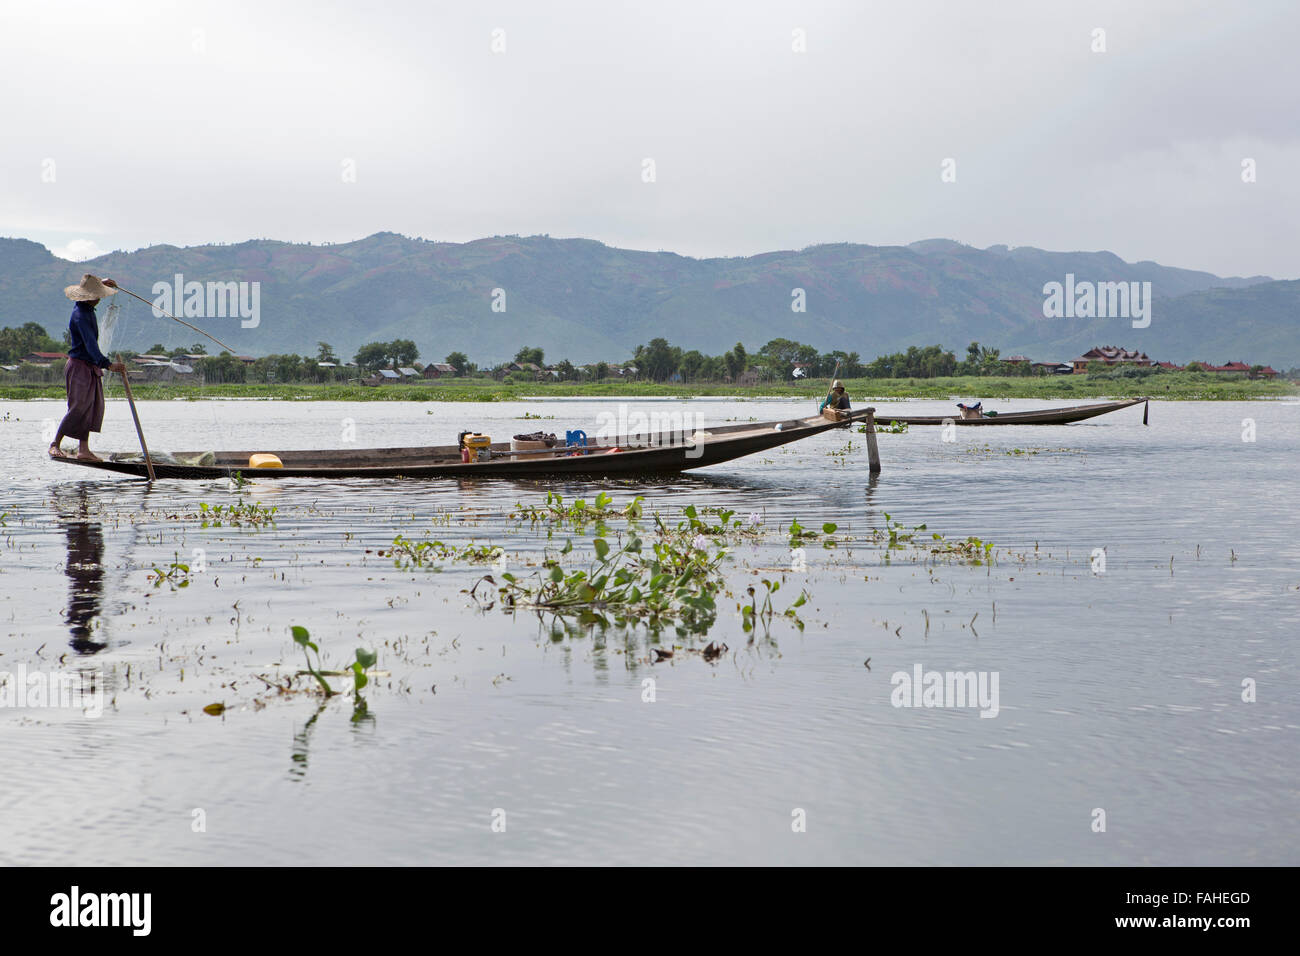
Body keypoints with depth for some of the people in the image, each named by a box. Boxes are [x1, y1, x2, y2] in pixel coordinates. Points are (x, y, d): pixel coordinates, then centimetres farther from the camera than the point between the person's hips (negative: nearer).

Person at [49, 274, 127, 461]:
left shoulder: (86, 308, 7)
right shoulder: (80, 316, -22)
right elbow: (91, 345, -33)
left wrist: (101, 283, 28)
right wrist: (108, 364, -43)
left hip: (90, 368, 10)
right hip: (80, 366, -10)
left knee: (92, 407, 7)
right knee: (78, 407, -10)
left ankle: (84, 449, 9)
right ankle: (55, 444, 1)